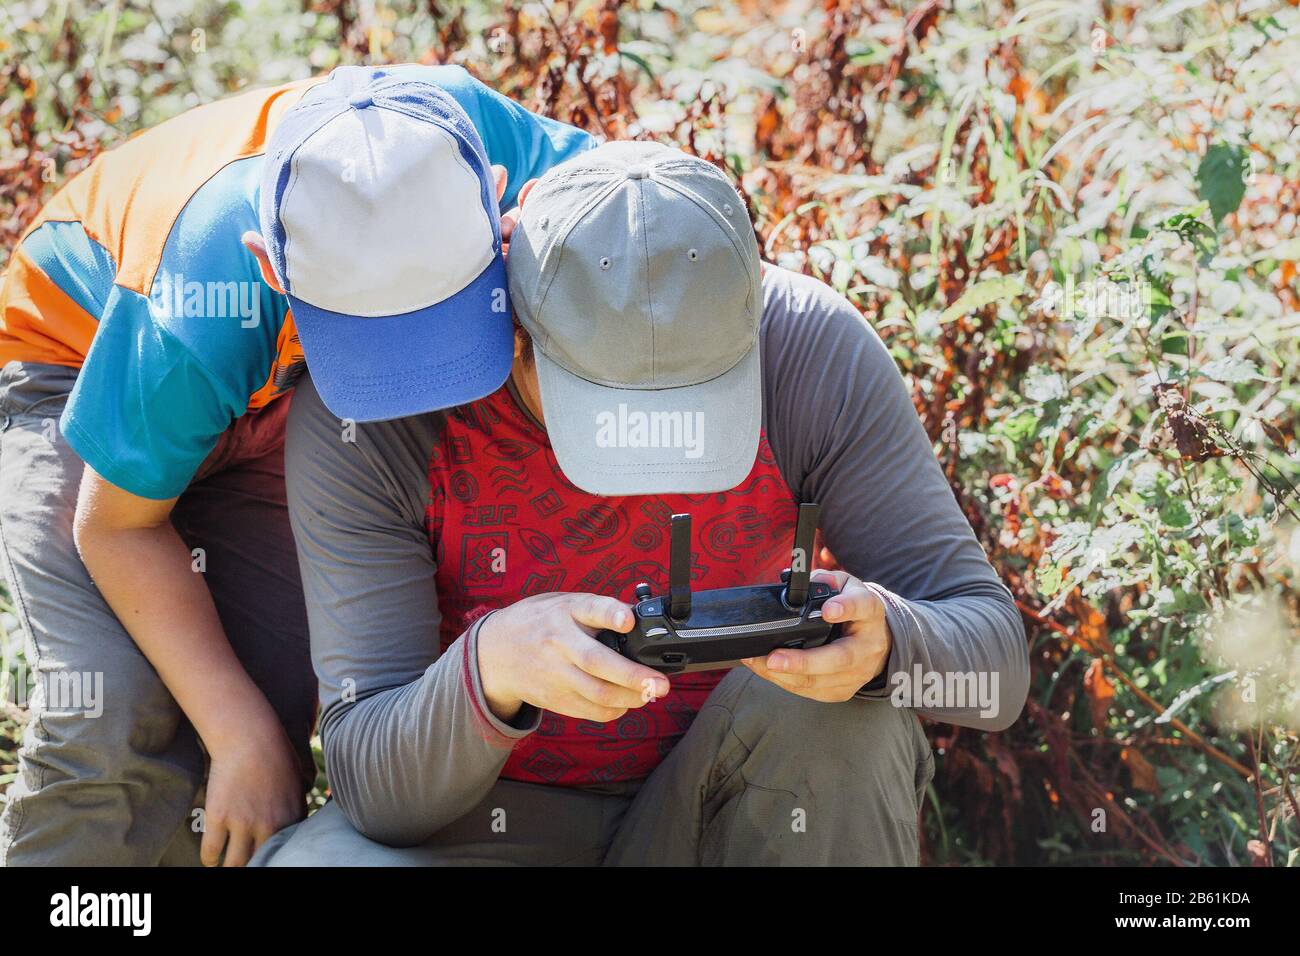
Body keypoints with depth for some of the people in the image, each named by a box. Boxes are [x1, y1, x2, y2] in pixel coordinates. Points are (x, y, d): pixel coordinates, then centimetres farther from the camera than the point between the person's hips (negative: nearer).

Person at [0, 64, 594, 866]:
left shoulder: (464, 127, -37)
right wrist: (244, 740, -22)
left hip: (270, 404, 4)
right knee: (115, 717, -23)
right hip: (81, 368, -4)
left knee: (285, 697, -10)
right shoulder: (196, 325, -43)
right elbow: (118, 524, -24)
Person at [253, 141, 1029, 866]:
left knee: (844, 702, -30)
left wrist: (884, 641, -42)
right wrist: (490, 668, -48)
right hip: (490, 817, -1)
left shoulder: (815, 348, -20)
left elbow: (994, 660, -17)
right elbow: (375, 783, -25)